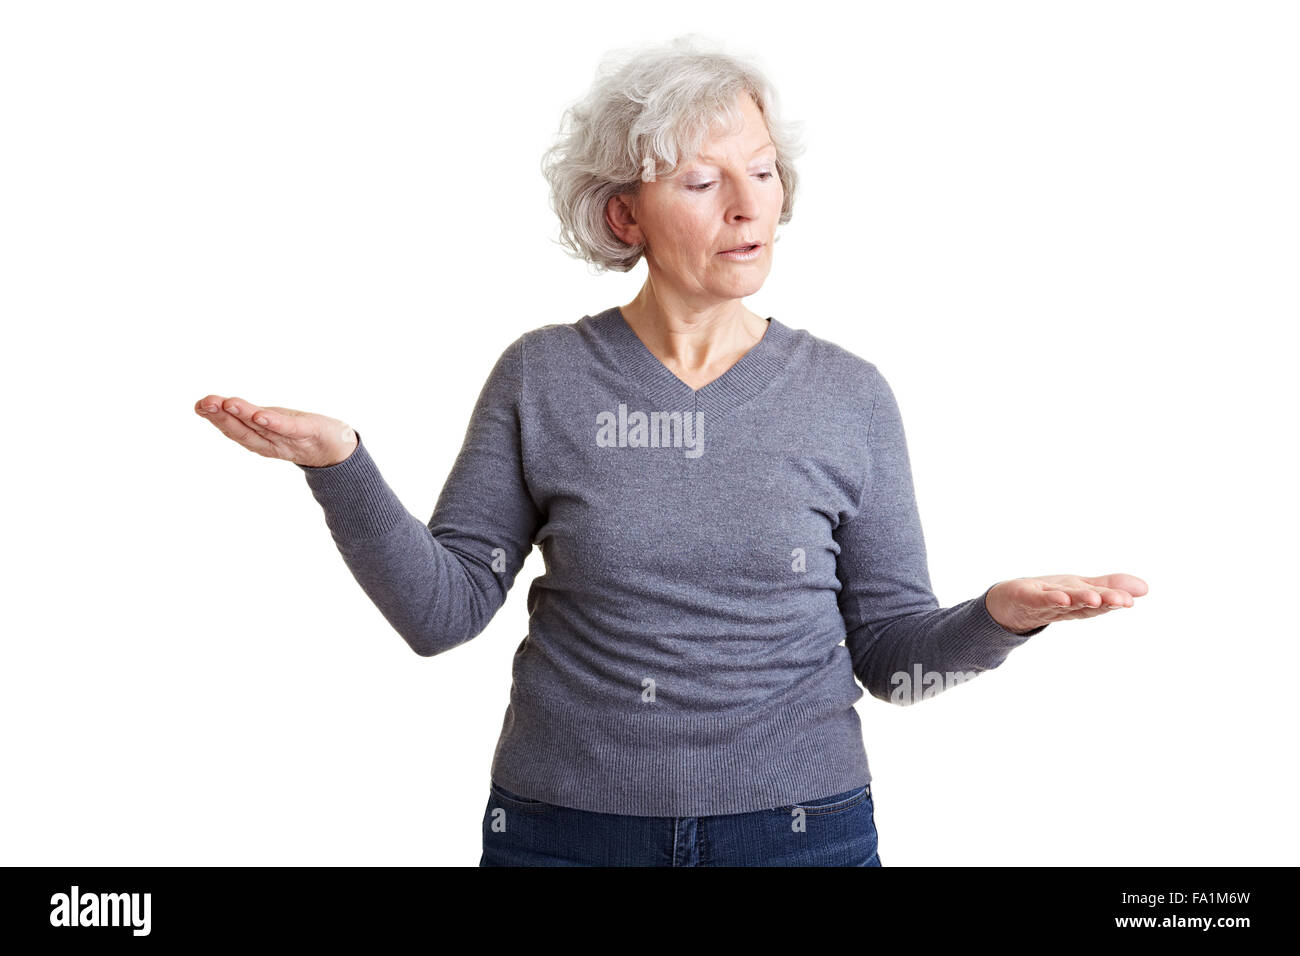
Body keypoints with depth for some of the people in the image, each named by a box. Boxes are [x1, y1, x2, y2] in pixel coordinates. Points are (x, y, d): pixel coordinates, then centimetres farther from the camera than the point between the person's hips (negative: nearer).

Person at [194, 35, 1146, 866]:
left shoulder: (850, 395, -3)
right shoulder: (542, 376, -3)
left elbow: (890, 652, 0)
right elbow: (444, 607, -5)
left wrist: (996, 615, -20)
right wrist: (340, 462, -18)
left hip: (800, 824, 1)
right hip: (563, 824, 0)